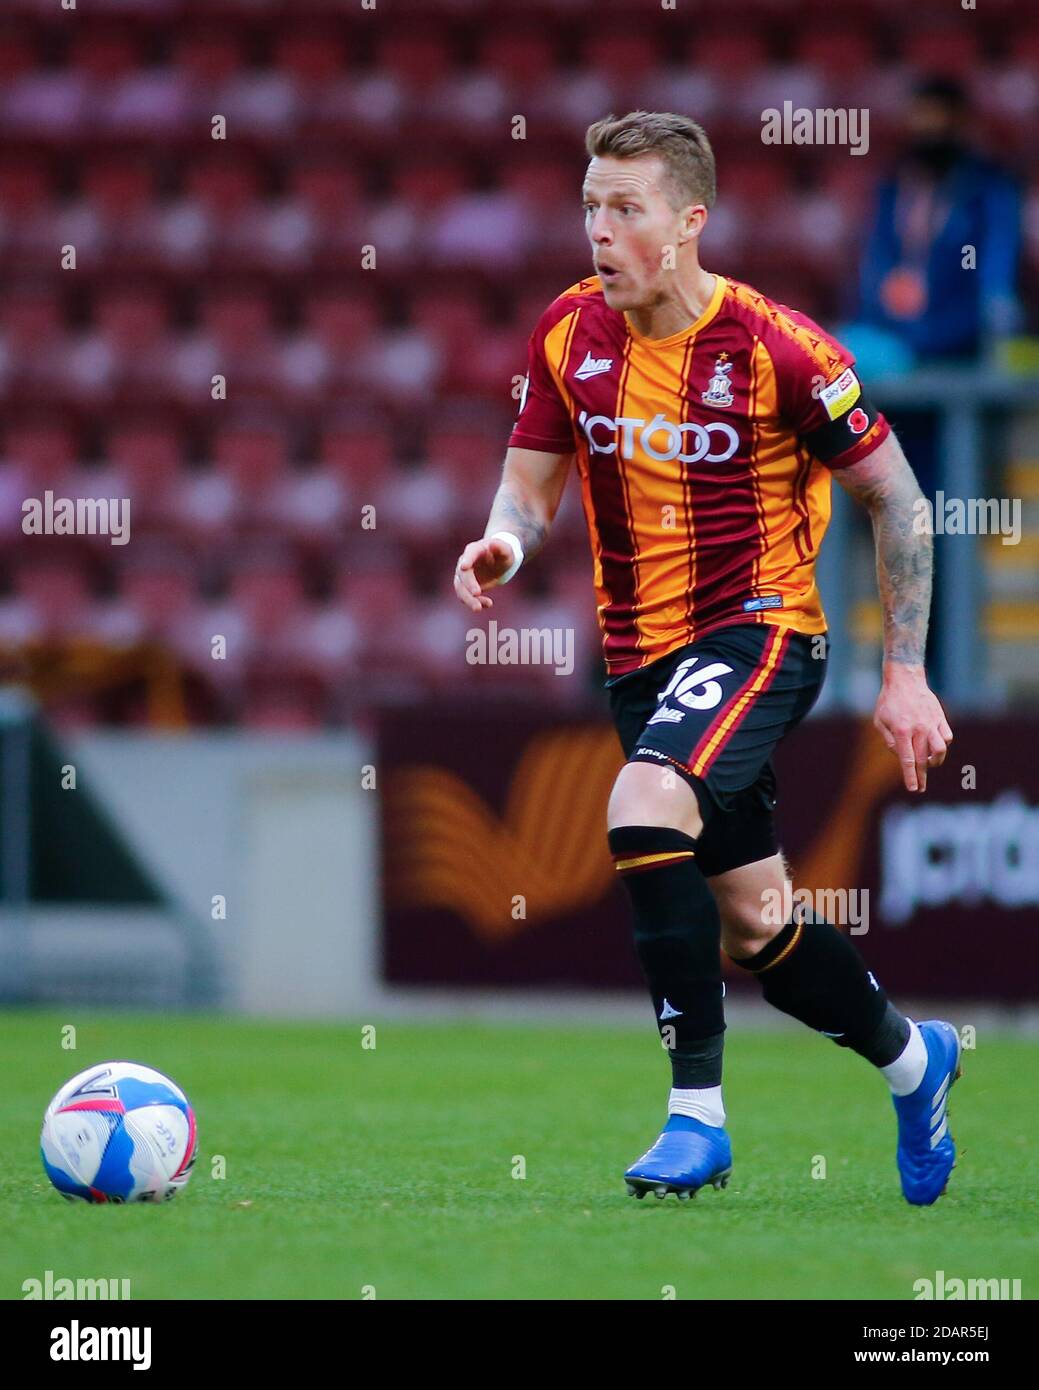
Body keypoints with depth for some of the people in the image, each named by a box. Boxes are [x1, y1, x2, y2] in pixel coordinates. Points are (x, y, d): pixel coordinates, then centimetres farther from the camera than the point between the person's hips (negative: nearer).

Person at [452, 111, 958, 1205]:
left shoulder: (773, 346, -15)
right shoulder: (569, 332, -1)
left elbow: (895, 497, -6)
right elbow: (531, 481, 8)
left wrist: (905, 675, -7)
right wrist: (503, 541, -17)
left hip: (757, 631, -6)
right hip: (639, 652, 6)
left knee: (642, 811, -32)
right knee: (754, 928, 11)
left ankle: (697, 1114, -24)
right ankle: (910, 1059, 40)